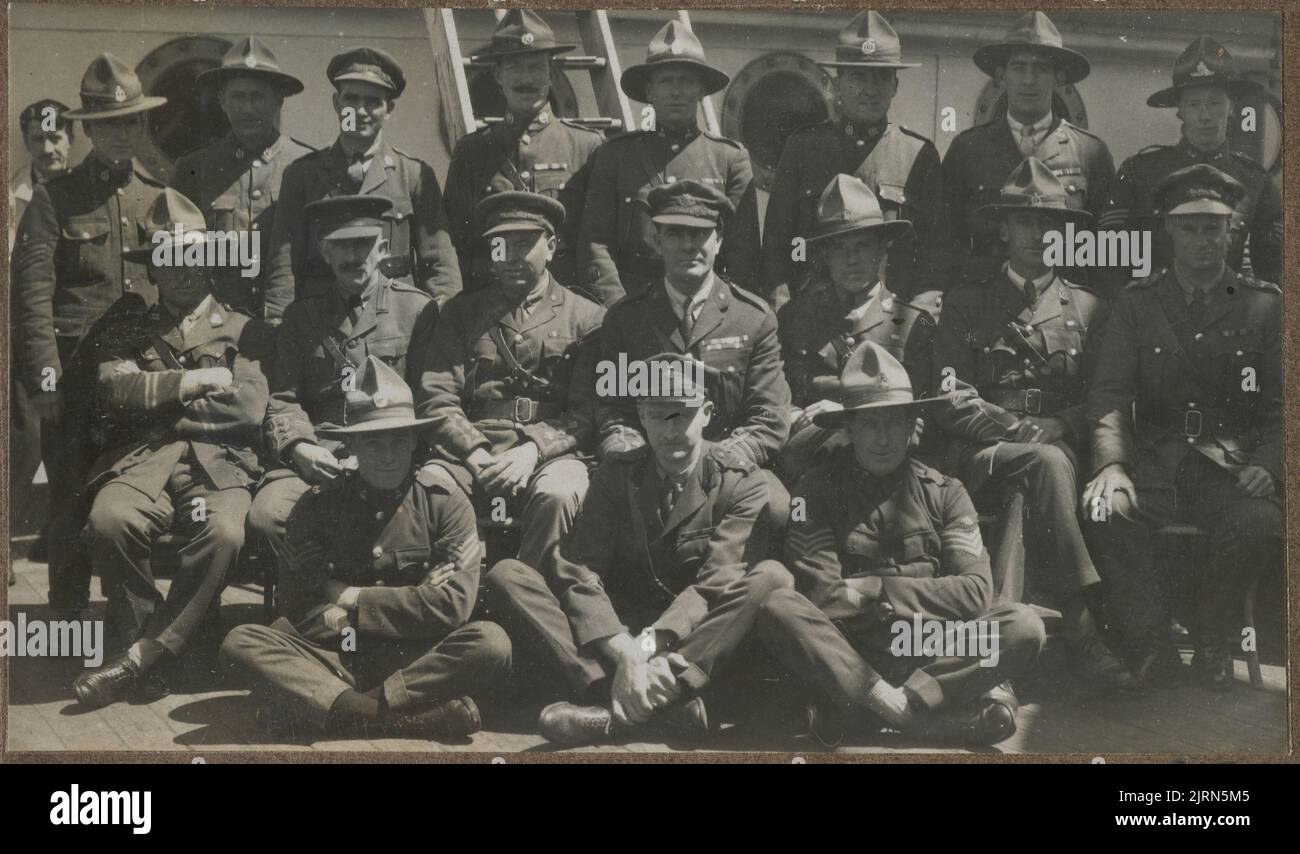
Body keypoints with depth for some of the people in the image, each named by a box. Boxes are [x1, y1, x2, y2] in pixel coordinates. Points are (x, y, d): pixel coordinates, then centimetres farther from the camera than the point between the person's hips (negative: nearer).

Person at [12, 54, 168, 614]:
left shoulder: (161, 199, 13)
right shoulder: (54, 199, 4)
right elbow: (32, 290, -3)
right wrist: (44, 375, -12)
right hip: (77, 377, -2)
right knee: (71, 501, 1)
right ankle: (69, 623, 11)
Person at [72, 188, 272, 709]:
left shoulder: (243, 330, 18)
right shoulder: (130, 327, 24)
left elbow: (250, 407, 1)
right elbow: (114, 389, 4)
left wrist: (157, 397, 4)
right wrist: (193, 382, -3)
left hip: (219, 466, -1)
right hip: (143, 461, 1)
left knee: (223, 533, -36)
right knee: (109, 520, -34)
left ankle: (143, 655, -26)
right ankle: (141, 635, -15)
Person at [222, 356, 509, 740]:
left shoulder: (445, 504, 3)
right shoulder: (318, 507, 6)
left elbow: (451, 606, -8)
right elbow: (300, 609, -2)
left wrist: (353, 599, -4)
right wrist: (409, 602, -7)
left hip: (417, 659, -1)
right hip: (335, 656, 1)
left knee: (491, 642, -30)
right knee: (241, 642, -22)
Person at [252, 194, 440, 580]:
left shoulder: (416, 308, 9)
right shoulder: (302, 316, 19)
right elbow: (283, 400, 15)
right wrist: (299, 447, -7)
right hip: (315, 458, 3)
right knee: (265, 515, -26)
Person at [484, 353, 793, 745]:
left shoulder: (741, 483, 1)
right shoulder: (615, 476, 8)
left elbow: (718, 584, -13)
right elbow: (581, 572, -6)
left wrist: (648, 644, -29)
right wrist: (623, 650, -25)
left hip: (696, 645, -2)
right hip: (614, 635, 2)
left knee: (772, 577, -29)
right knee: (506, 576, -17)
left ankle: (623, 708, -41)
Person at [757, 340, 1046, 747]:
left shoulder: (944, 493, 9)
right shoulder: (819, 489, 4)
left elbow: (976, 592, -3)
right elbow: (820, 597, -8)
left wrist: (876, 590, -8)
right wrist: (919, 599, -6)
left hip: (932, 654, 2)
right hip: (846, 656, -2)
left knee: (1023, 625, -25)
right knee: (779, 609, -29)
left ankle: (855, 710, -28)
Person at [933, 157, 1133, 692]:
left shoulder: (1088, 309, 20)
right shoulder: (965, 304, 16)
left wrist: (1056, 428, -10)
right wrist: (1014, 428, -9)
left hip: (1060, 447, 2)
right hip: (978, 455, -1)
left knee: (1054, 461, -36)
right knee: (1047, 464, -35)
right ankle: (1082, 623, -41)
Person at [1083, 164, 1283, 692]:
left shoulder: (1264, 305, 12)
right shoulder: (1137, 303, 13)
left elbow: (1279, 406, 8)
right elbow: (1109, 394, 2)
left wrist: (1265, 466, -12)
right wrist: (1111, 464, -17)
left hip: (1232, 464, 0)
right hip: (1154, 463, 0)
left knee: (1262, 525, -33)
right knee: (1105, 511, -32)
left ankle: (1211, 639, -5)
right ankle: (1151, 645, -15)